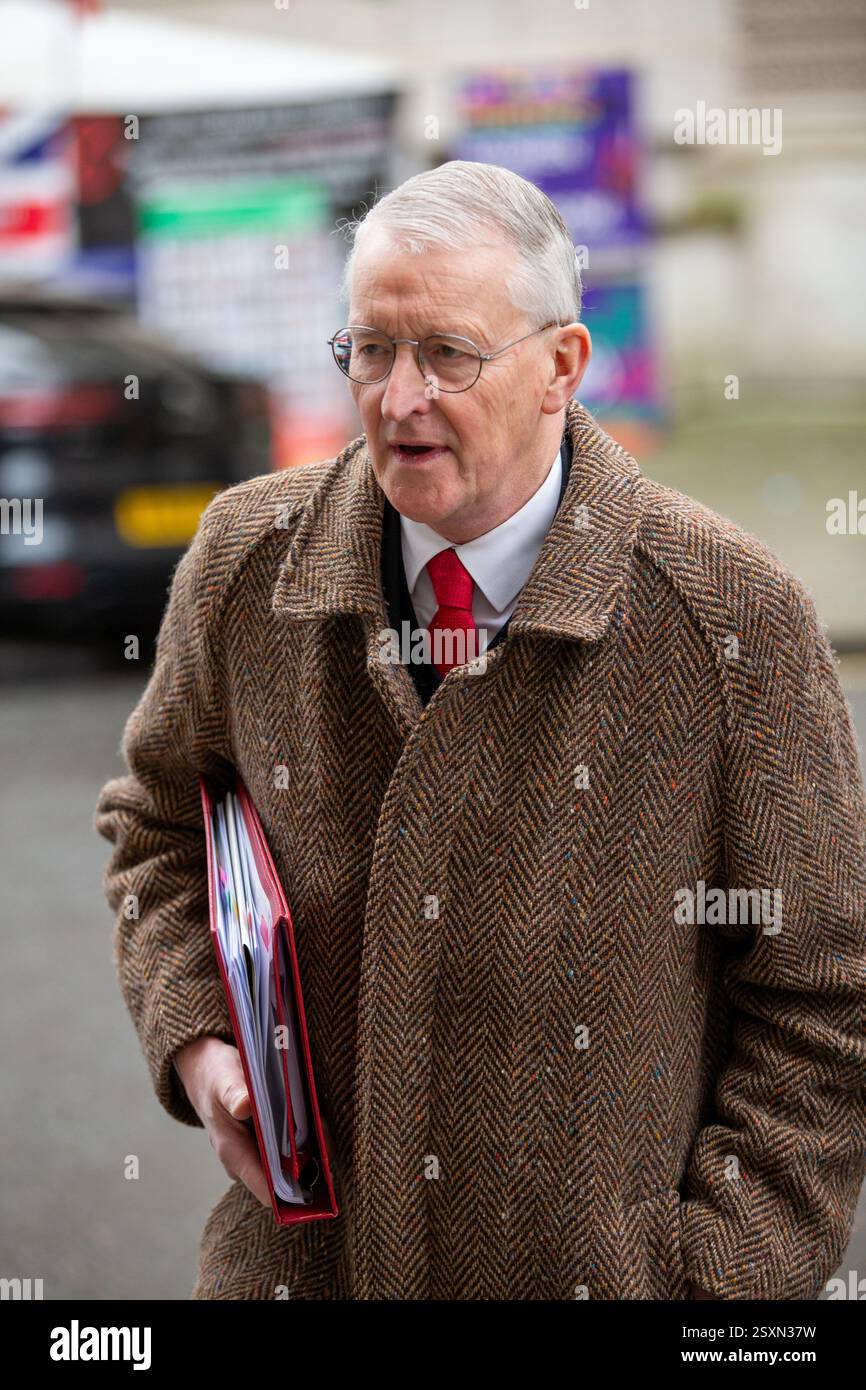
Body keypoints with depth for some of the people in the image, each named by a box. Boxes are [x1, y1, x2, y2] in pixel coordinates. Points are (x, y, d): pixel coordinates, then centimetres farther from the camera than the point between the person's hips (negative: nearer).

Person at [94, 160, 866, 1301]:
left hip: (608, 1269, -2)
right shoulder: (246, 561, -4)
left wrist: (720, 1281, -13)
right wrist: (193, 1038, -4)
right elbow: (160, 818, 13)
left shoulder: (736, 618, -15)